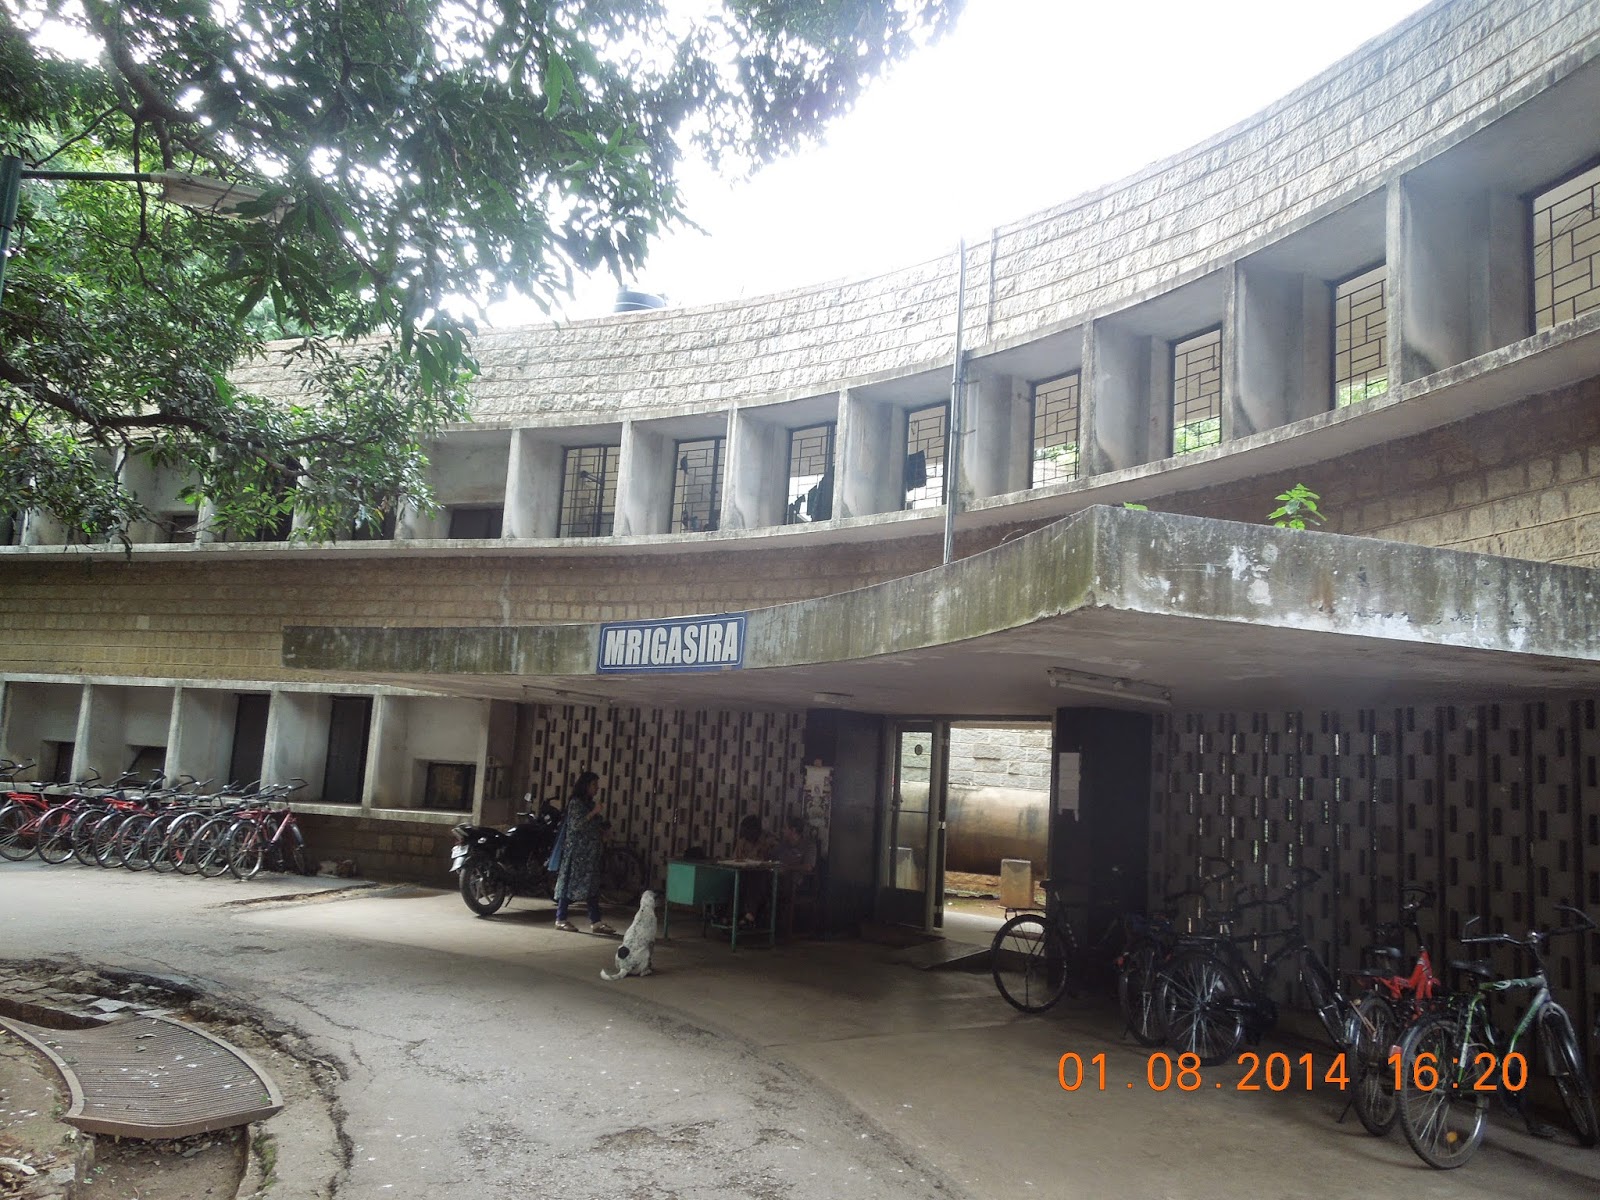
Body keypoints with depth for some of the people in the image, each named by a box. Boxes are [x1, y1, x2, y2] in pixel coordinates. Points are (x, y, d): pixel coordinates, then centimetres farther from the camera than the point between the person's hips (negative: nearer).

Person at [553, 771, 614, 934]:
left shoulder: (590, 803, 16)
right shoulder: (575, 802, -8)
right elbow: (575, 824, -19)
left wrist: (603, 826, 5)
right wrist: (594, 812, -17)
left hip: (590, 850, 8)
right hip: (576, 850, -8)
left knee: (592, 885, 4)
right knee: (570, 882, -2)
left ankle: (595, 922, 2)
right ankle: (561, 919, 6)